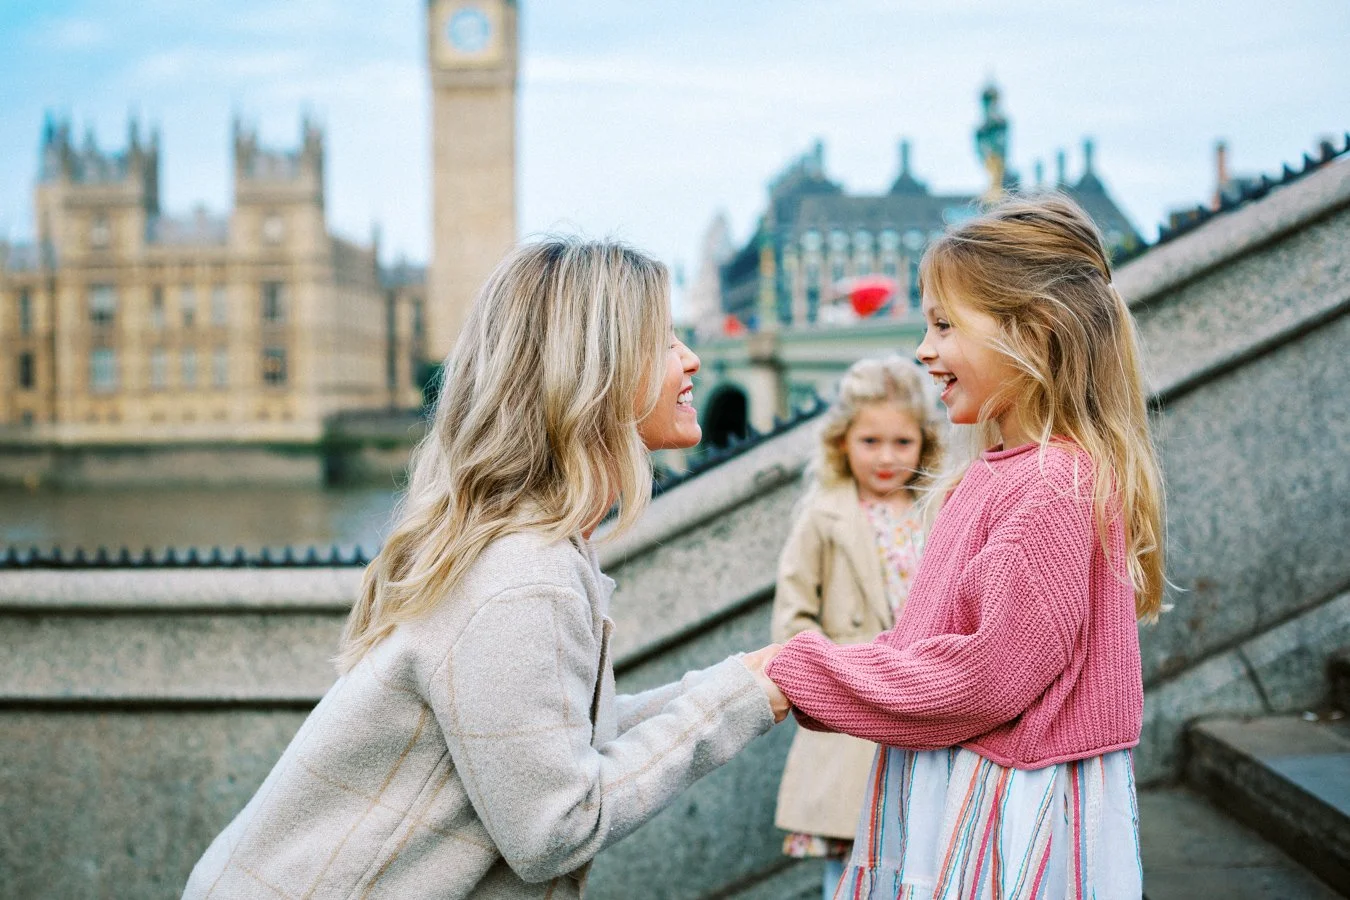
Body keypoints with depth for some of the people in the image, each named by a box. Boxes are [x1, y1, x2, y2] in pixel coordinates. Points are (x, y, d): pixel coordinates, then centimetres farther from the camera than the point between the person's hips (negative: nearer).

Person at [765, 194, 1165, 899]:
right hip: (948, 798, 8)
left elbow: (989, 676, -21)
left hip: (1009, 824, -8)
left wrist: (804, 674, -14)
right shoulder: (993, 473, 8)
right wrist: (807, 670, -1)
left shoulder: (1059, 485, -19)